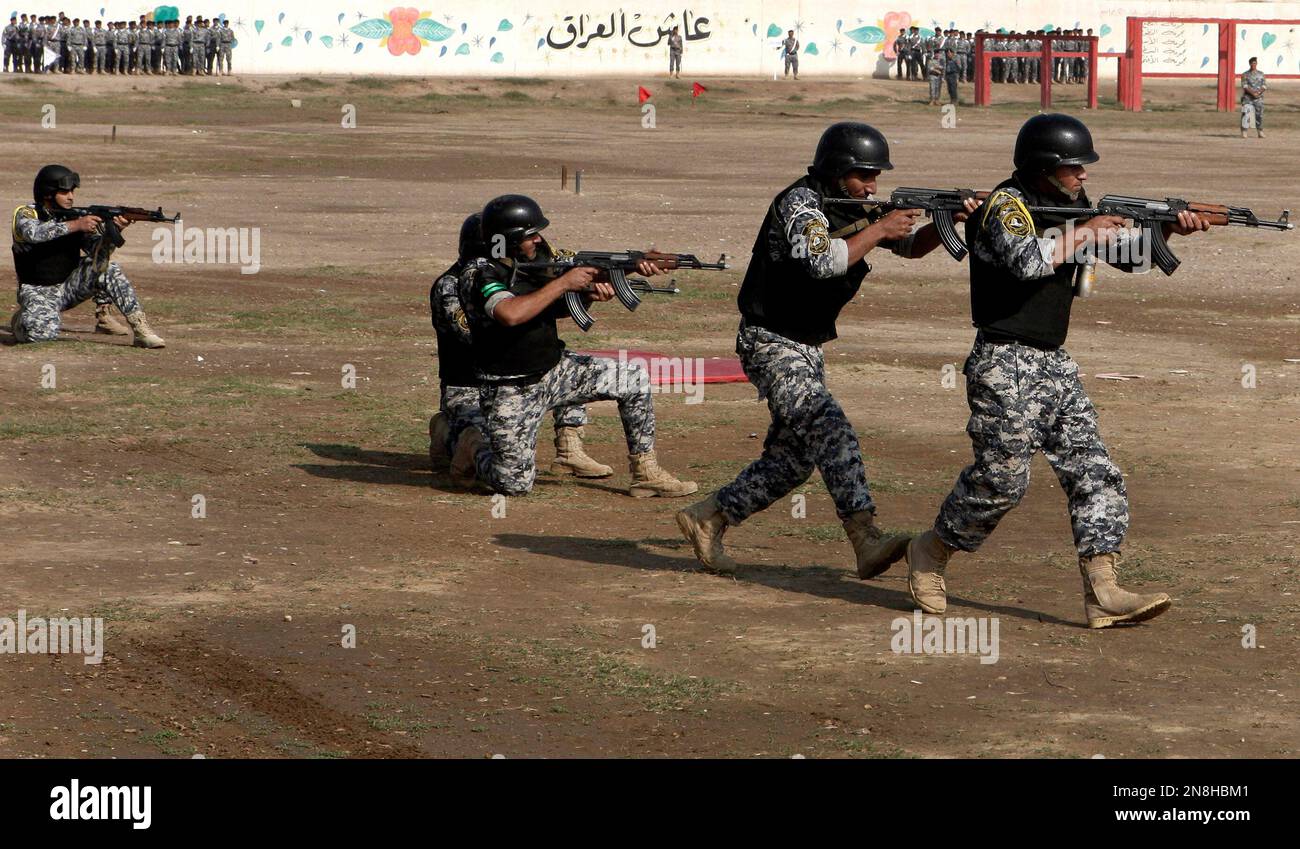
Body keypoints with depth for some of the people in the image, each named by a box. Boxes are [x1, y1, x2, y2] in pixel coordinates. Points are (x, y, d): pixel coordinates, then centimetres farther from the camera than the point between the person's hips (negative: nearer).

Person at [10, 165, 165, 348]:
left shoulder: (77, 216, -1)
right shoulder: (26, 214, -12)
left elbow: (97, 250, -9)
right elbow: (33, 233, -35)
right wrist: (75, 225, -38)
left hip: (69, 285, 4)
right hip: (38, 292, -4)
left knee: (110, 271, -19)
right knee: (42, 333, -32)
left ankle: (141, 329, -18)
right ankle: (22, 319, 4)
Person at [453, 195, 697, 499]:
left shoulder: (537, 261, 1)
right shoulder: (479, 275, -20)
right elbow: (511, 314, -38)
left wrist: (635, 267, -15)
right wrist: (563, 283, -29)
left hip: (554, 371, 7)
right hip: (512, 393, -7)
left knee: (634, 377, -2)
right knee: (515, 484, -8)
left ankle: (645, 473, 5)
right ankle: (475, 449, 25)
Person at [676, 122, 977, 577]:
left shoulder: (855, 208, 8)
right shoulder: (800, 203, -17)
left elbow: (911, 245, 9)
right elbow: (824, 261, -32)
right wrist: (878, 229, -26)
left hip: (808, 349, 10)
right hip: (771, 346, -10)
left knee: (793, 458, 11)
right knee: (831, 430, -24)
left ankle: (707, 518, 23)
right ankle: (867, 541, -33)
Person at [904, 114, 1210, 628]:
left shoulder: (1071, 206, 14)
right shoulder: (1006, 205, -12)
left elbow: (1129, 256, 20)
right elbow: (1028, 261, -32)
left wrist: (1168, 229, 2)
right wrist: (1086, 232, -20)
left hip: (1054, 364, 8)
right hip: (1005, 365, -8)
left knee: (1093, 471, -1)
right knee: (1001, 478, -6)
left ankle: (1103, 594, -4)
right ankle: (930, 552, 16)